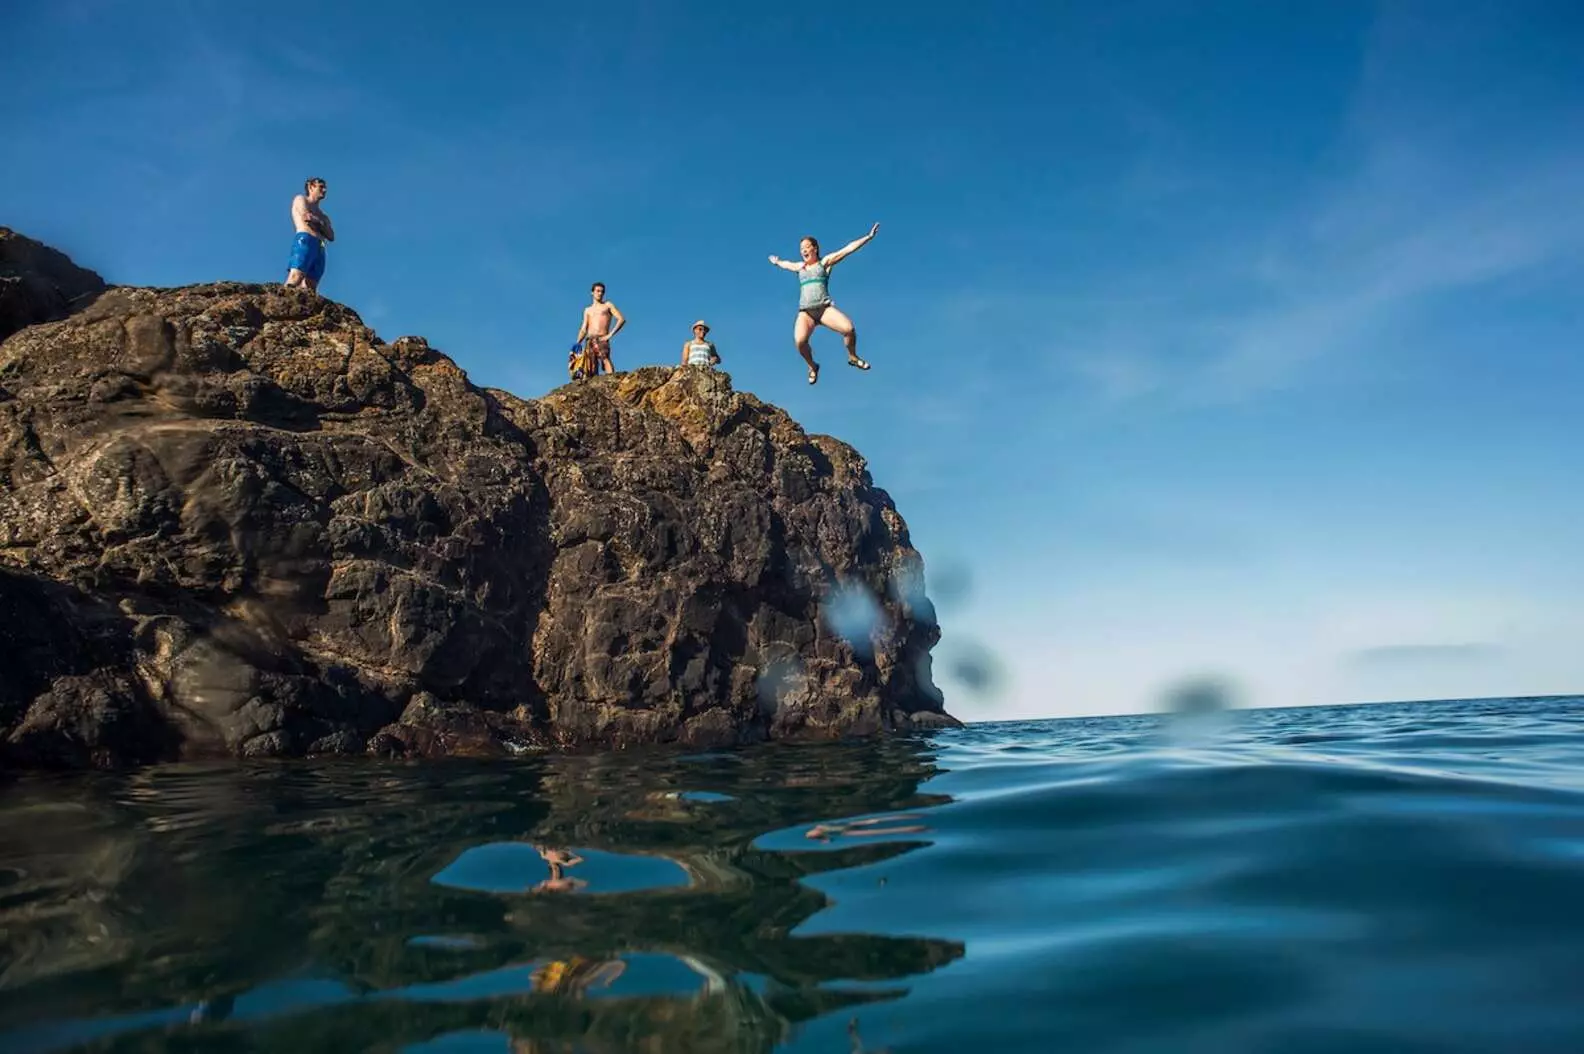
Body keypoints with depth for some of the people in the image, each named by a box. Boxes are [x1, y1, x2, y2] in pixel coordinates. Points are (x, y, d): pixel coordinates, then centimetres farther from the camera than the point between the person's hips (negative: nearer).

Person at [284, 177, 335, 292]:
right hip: (305, 241, -6)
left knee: (310, 289, -13)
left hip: (320, 249, 6)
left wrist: (316, 221, 7)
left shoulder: (323, 216, 35)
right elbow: (306, 216, -1)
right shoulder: (300, 199, 20)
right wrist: (320, 222, 17)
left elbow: (331, 236, 19)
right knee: (295, 279, -27)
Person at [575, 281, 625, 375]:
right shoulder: (587, 310, 25)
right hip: (590, 340, 4)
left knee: (605, 359, -26)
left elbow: (621, 319, 2)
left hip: (602, 339, -4)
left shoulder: (608, 305, 14)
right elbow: (583, 329, 18)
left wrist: (610, 334, -7)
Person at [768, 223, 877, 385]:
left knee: (849, 329, -28)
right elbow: (785, 264, 48)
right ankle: (812, 366, 1)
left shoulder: (825, 262, 13)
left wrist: (869, 236, 3)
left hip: (825, 307, -2)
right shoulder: (800, 267, 24)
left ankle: (852, 357, 2)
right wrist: (777, 262, 67)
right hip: (805, 311, 2)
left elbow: (848, 249, 7)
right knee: (799, 341, -28)